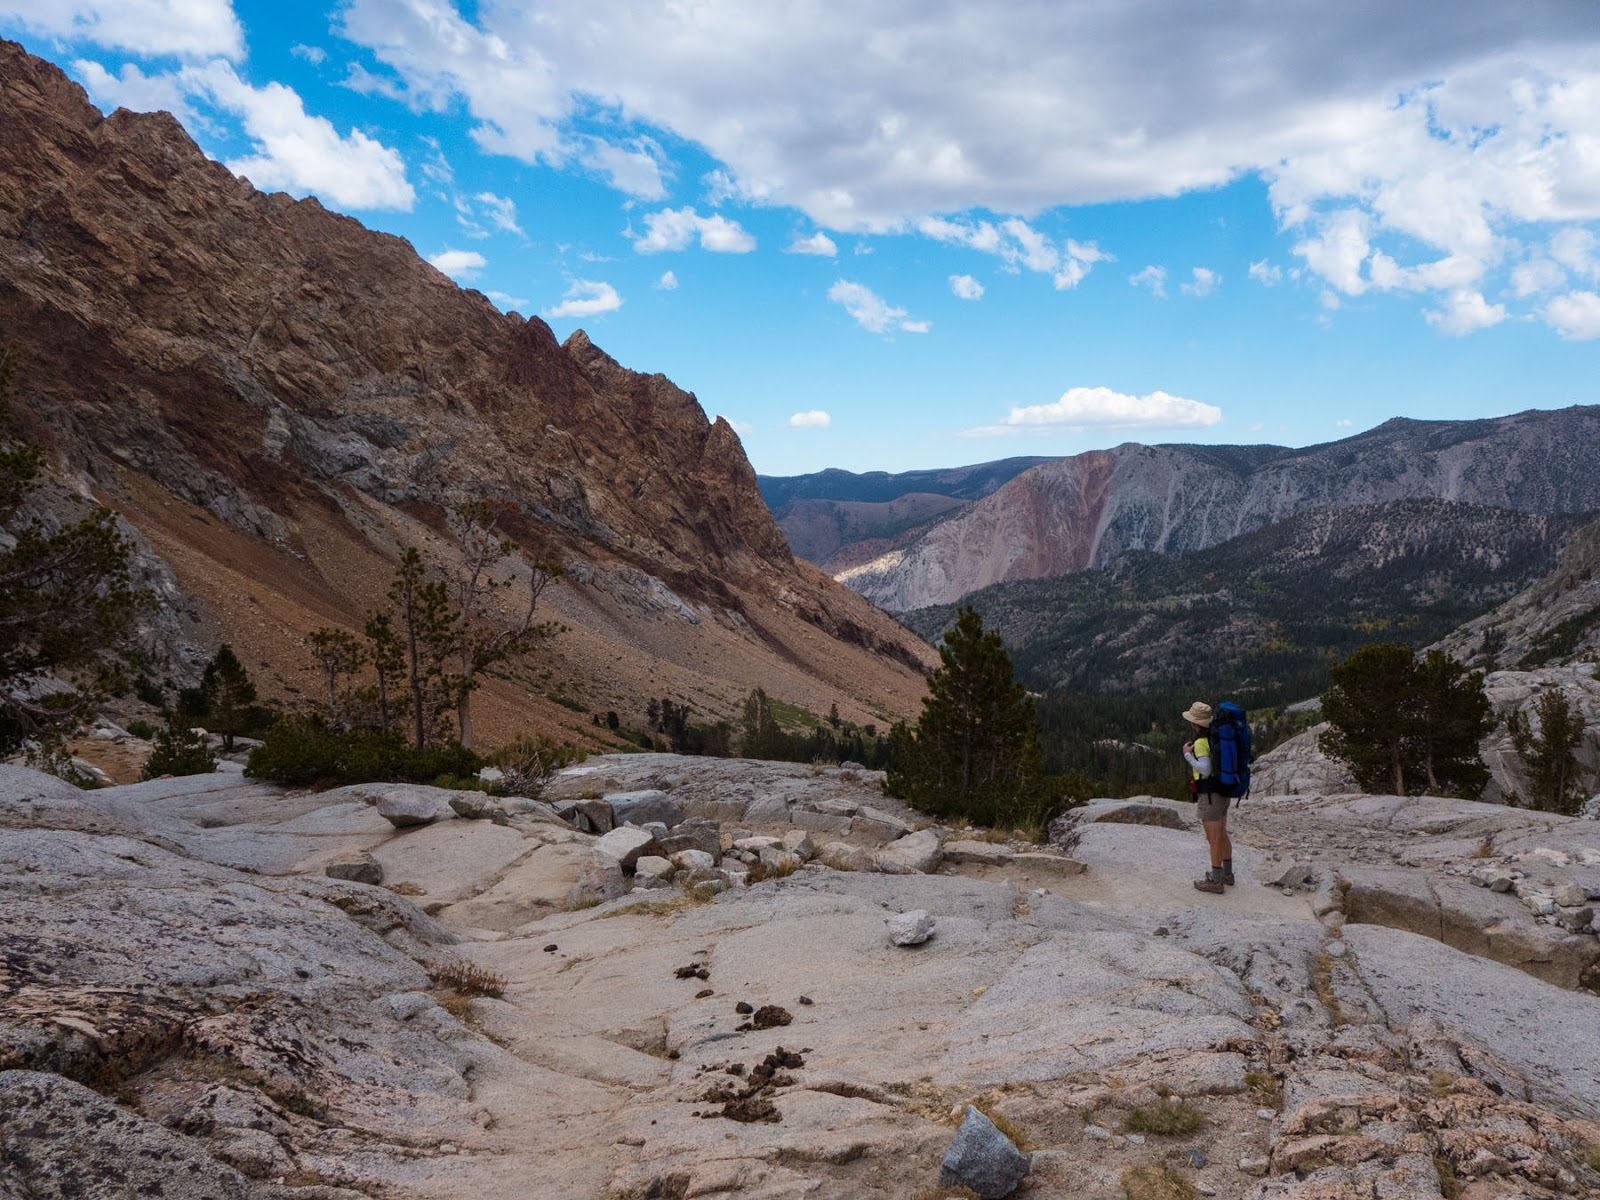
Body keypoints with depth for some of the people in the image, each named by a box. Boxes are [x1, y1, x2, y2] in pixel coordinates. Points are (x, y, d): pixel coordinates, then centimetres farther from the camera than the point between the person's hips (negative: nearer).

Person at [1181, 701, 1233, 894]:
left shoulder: (1200, 743, -21)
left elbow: (1205, 770, -30)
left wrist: (1187, 755, -17)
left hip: (1210, 797, -9)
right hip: (1222, 793, 9)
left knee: (1214, 840, 1)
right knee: (1222, 835, 22)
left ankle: (1216, 882, 10)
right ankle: (1227, 873, 34)